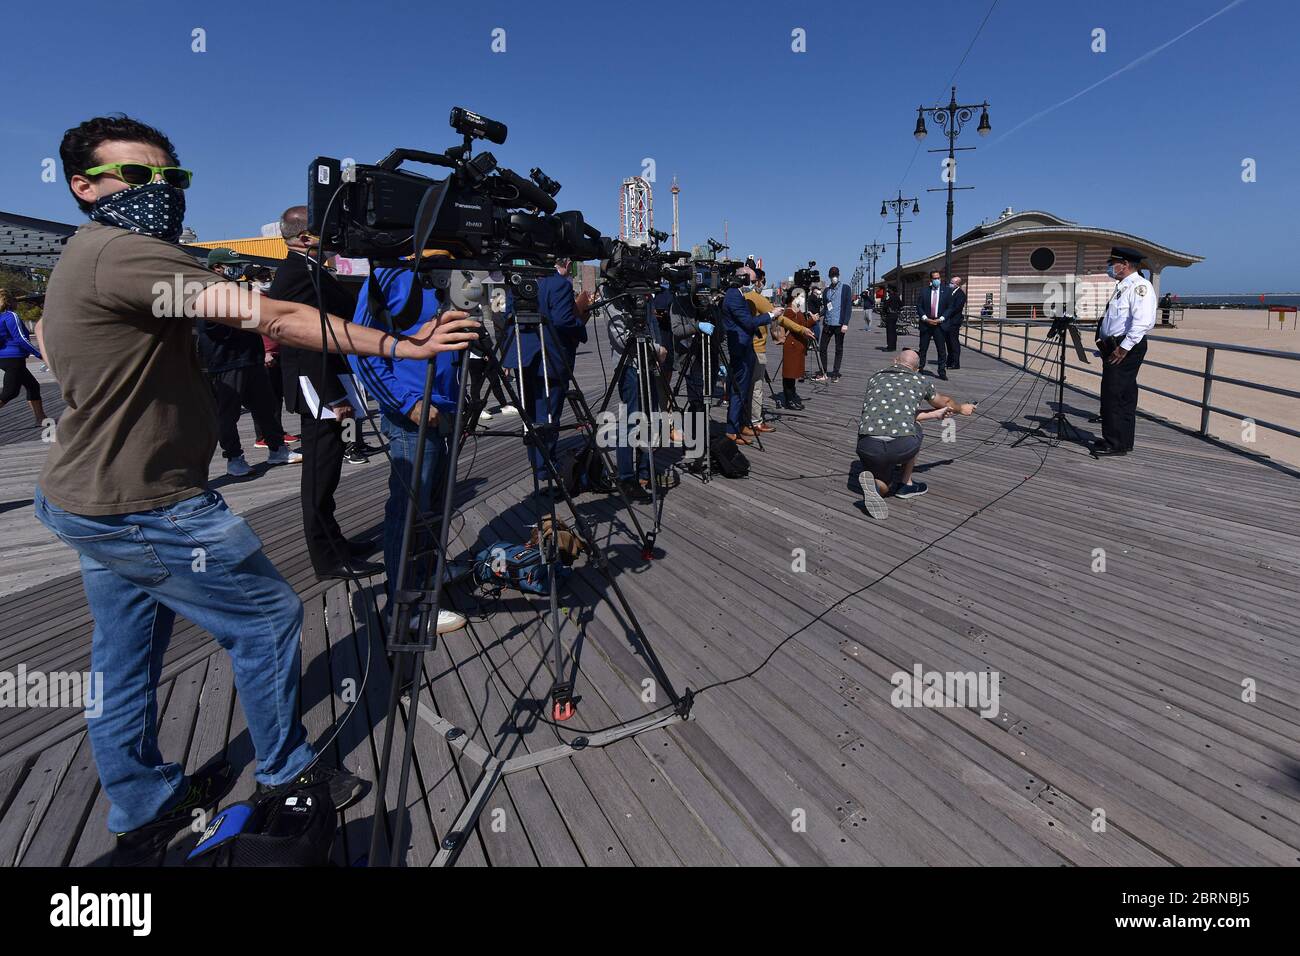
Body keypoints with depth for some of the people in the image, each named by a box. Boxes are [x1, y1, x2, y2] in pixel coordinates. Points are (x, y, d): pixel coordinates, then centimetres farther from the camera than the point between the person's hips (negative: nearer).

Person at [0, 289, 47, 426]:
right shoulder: (11, 316, -11)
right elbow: (21, 339, -17)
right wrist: (41, 354, -15)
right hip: (14, 358, -9)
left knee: (33, 386, 13)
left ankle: (40, 419, 13)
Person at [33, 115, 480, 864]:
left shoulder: (84, 257, 13)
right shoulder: (126, 253, -20)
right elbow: (269, 317, -28)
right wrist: (399, 345, -29)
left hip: (88, 500, 10)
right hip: (148, 509, -10)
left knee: (126, 661, 17)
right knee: (269, 617, 3)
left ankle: (143, 813, 32)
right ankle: (287, 774, 21)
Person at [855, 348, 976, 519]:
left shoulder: (874, 378, 24)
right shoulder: (920, 381, 20)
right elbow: (944, 402, 41)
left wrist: (935, 414, 36)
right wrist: (962, 409, 63)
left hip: (868, 446, 2)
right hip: (902, 446, -2)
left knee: (884, 487, 30)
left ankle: (874, 484, -5)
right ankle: (906, 484, 29)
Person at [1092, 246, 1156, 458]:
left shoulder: (1140, 286, -11)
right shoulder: (1122, 287, 20)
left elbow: (1143, 321, -23)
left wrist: (1123, 348, -23)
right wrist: (1104, 342, 13)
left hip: (1127, 348, -10)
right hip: (1114, 347, 10)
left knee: (1114, 395, -10)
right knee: (1123, 396, 13)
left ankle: (1116, 444, -5)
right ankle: (1123, 441, 20)